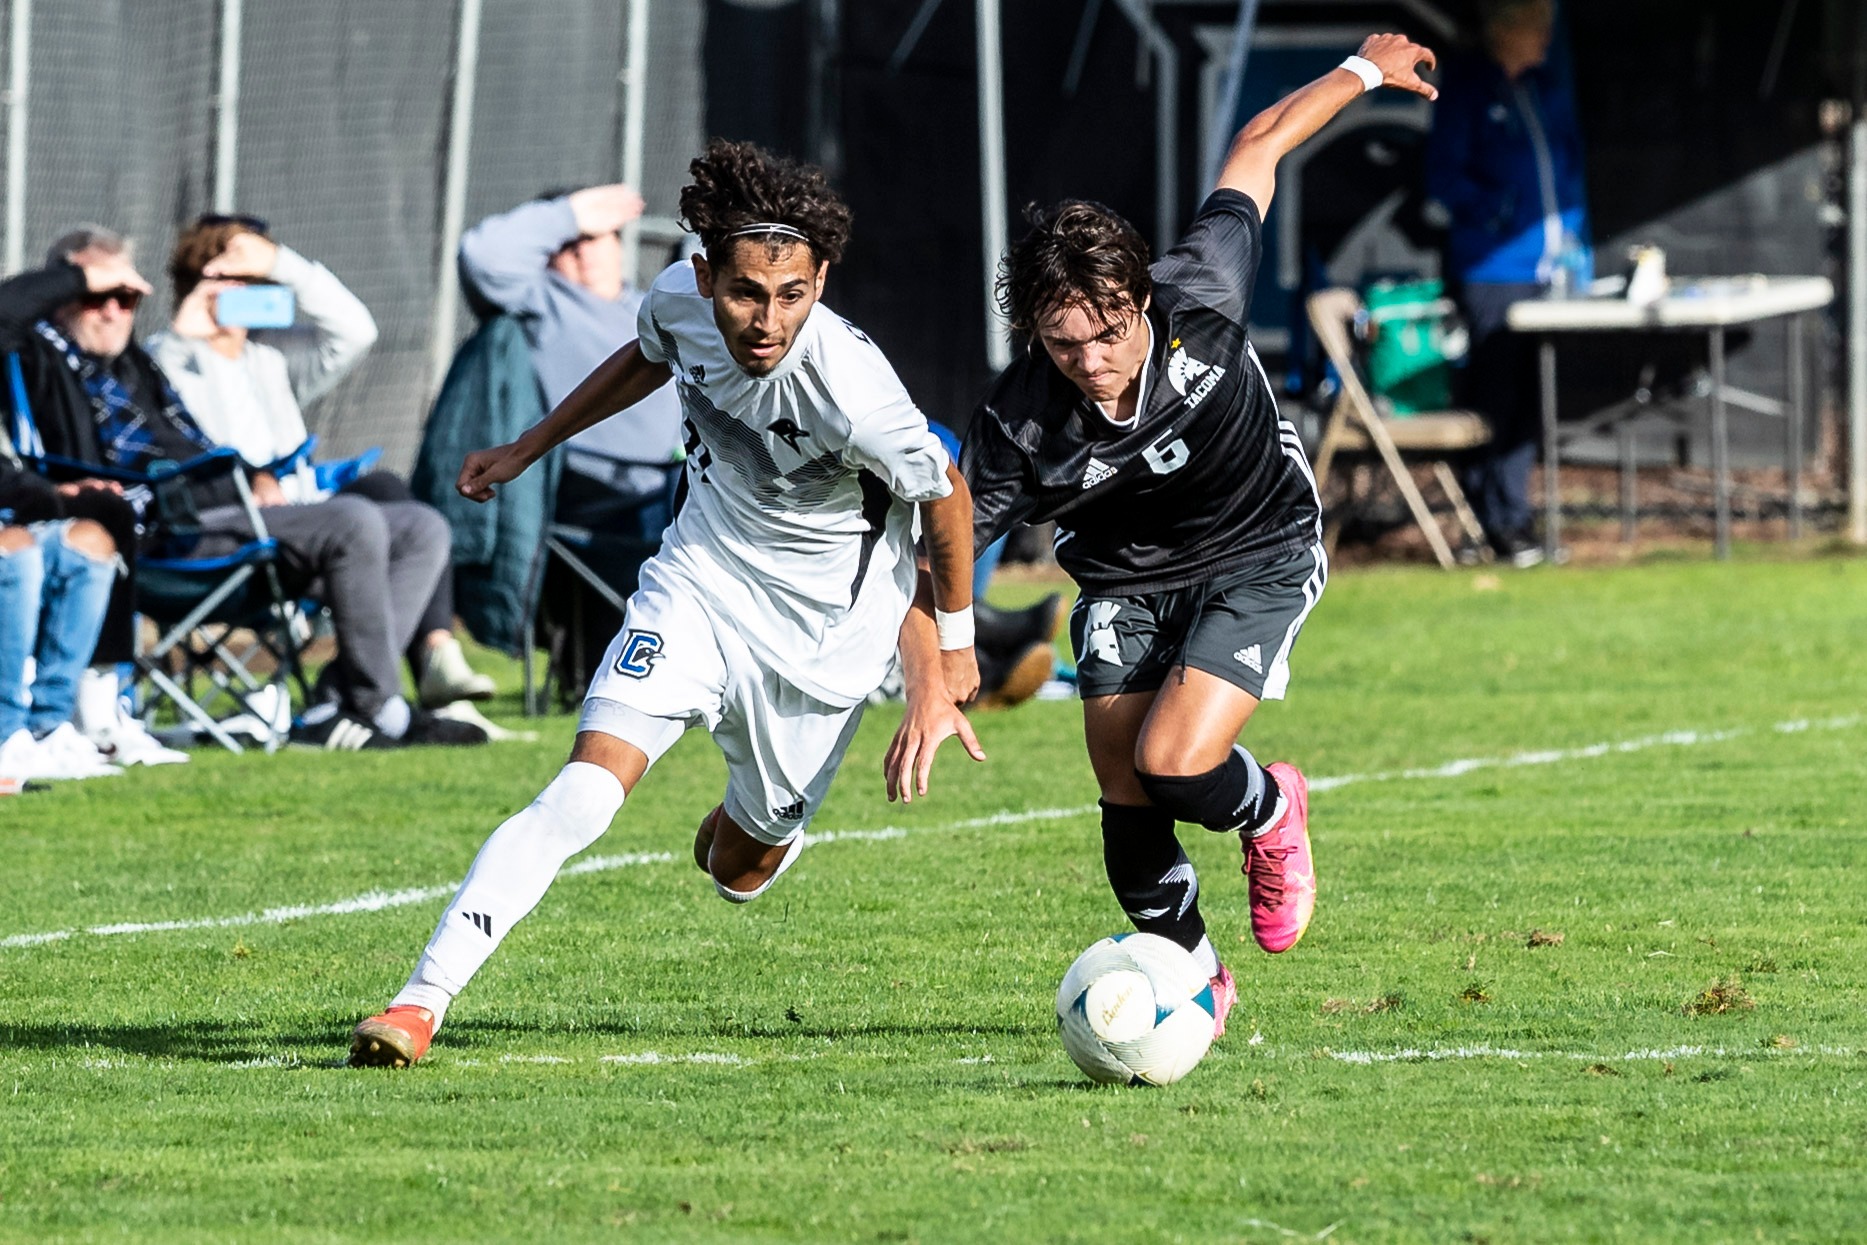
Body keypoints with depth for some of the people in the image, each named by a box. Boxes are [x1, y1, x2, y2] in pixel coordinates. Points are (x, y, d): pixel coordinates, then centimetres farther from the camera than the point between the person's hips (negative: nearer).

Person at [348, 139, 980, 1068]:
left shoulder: (849, 388, -31)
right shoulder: (683, 297, -16)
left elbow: (944, 493, -12)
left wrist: (951, 645, 1)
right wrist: (531, 449, 19)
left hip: (822, 627, -2)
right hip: (697, 581, 2)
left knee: (740, 868, 12)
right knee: (587, 787, -19)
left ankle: (754, 829, 50)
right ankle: (423, 1001, -23)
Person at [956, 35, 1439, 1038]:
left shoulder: (1199, 301, -30)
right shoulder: (1017, 427, -29)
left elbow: (1256, 150, -13)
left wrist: (1366, 69, 1)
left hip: (1260, 553, -2)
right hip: (1123, 582, 2)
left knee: (1173, 764, -20)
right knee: (1125, 799, -2)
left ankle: (1270, 812, 17)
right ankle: (1194, 976, 26)